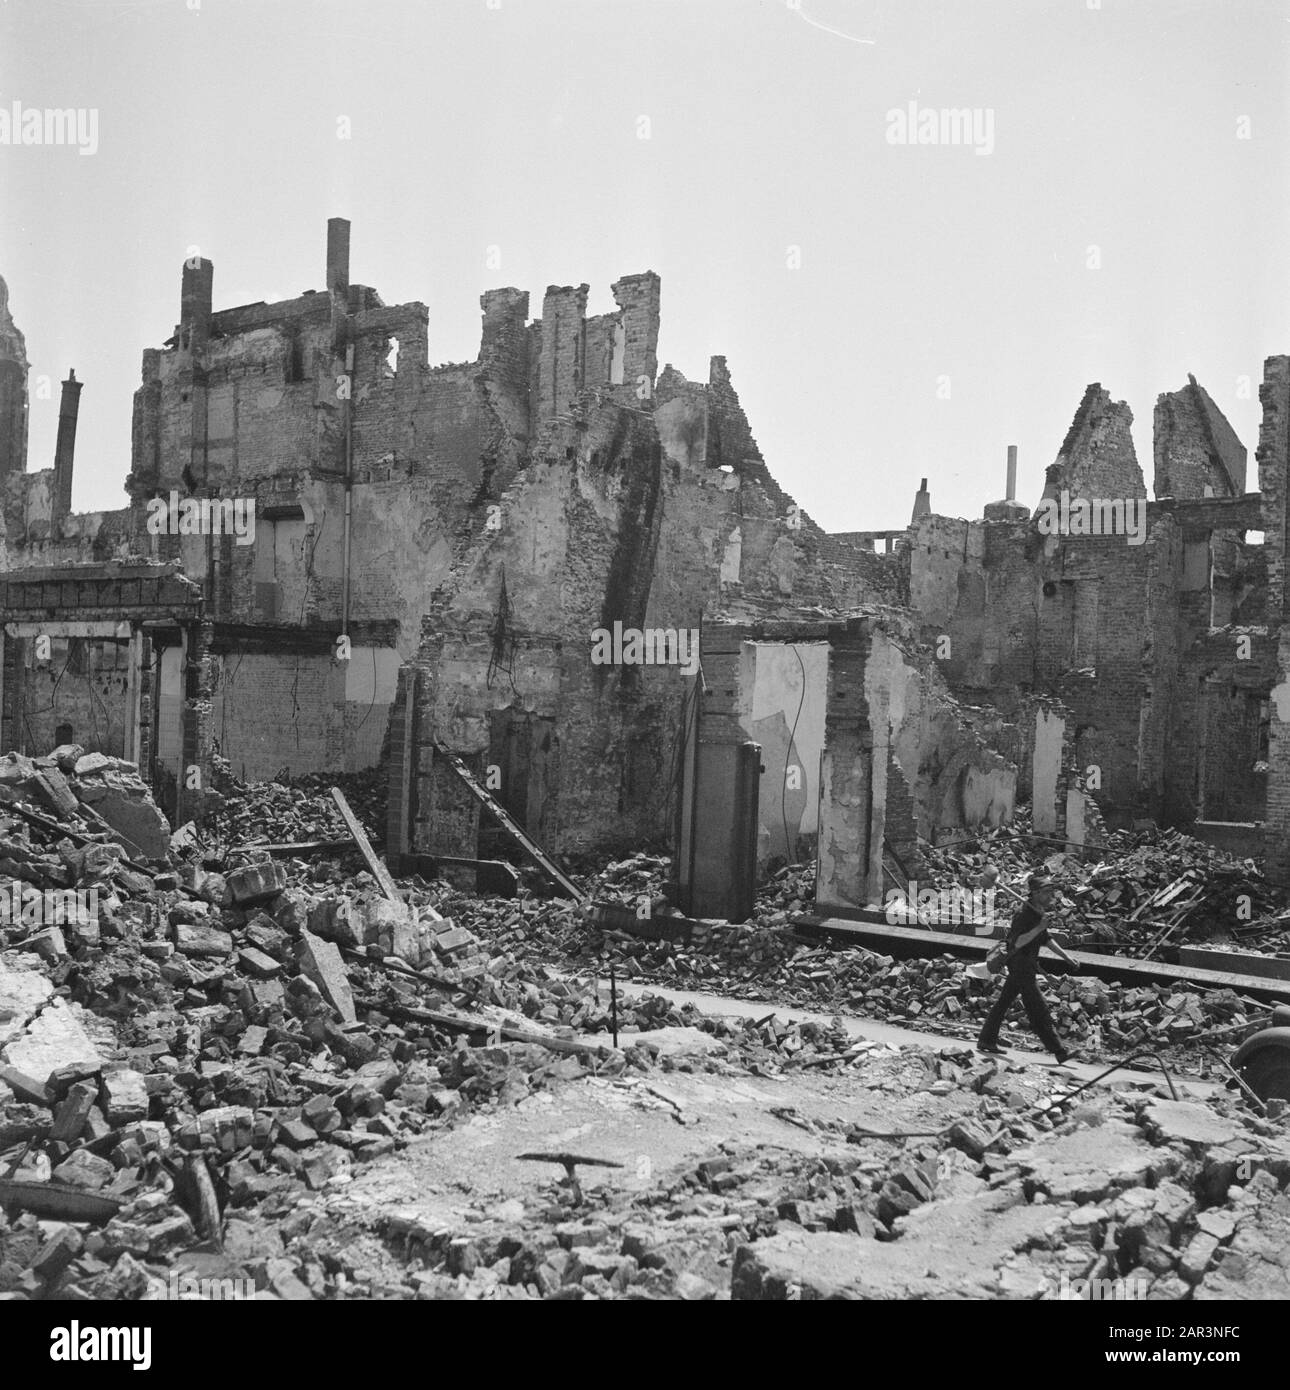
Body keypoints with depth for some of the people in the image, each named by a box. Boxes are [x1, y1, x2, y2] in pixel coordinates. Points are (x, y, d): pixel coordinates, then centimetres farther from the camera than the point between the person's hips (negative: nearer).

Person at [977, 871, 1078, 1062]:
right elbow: (1018, 942, -28)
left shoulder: (1038, 912, 11)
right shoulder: (1023, 914, -20)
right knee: (1038, 1010, -9)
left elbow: (1046, 939, 23)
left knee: (1003, 1001, 13)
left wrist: (1066, 957, 21)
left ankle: (986, 1041, 19)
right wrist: (1039, 927, -32)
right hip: (1020, 965, -10)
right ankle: (1058, 1051, -10)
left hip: (1027, 965, 10)